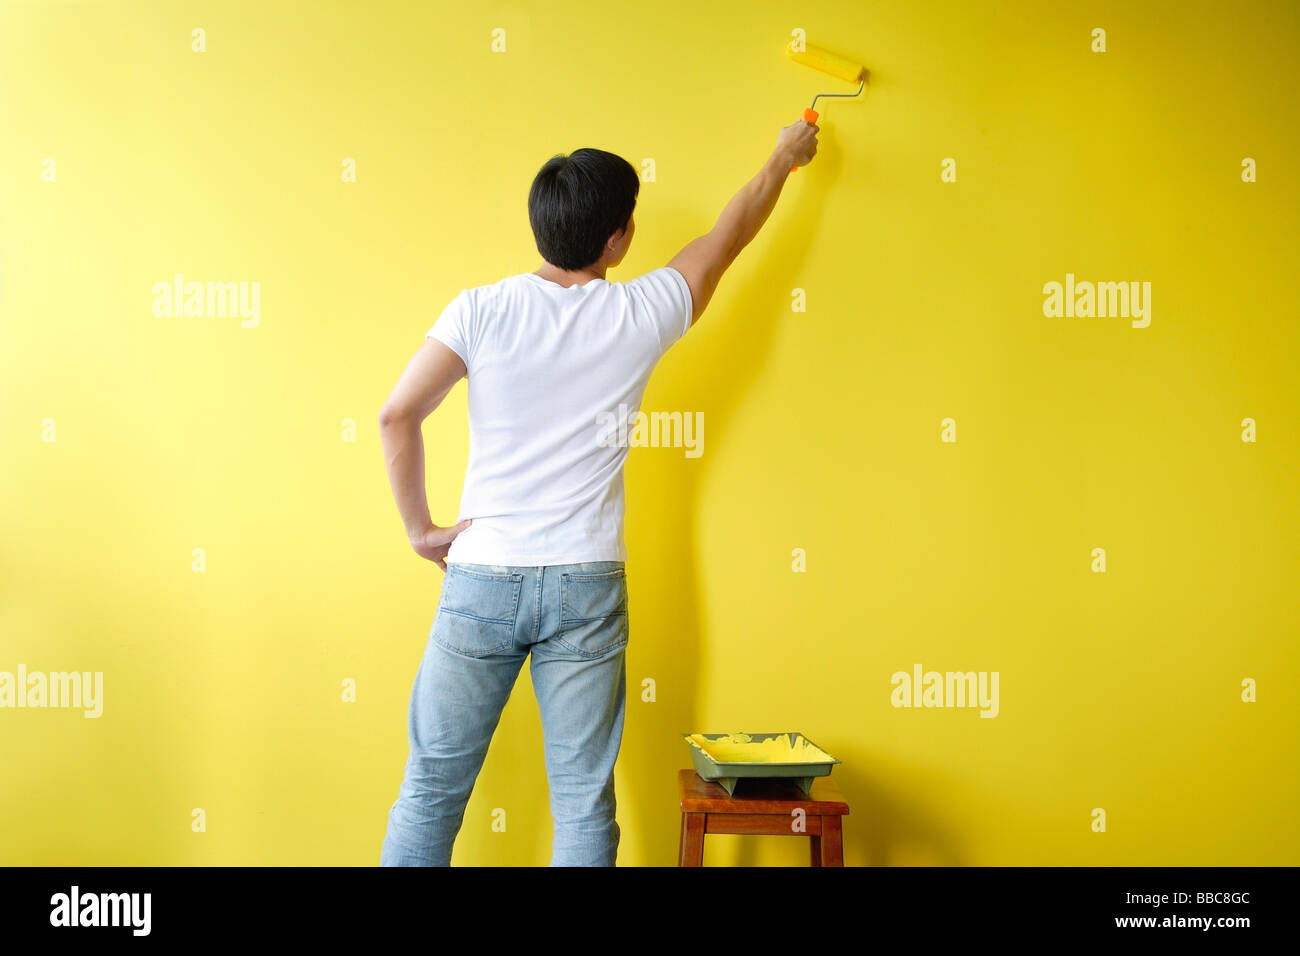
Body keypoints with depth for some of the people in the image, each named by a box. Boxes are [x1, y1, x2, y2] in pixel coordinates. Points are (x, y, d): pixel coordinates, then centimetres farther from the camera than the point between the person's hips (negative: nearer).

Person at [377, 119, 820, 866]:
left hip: (482, 579, 0)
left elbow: (398, 416, -11)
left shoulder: (482, 311, -5)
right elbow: (731, 234, 14)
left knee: (433, 788, 10)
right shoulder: (642, 315, -2)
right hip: (586, 587, 0)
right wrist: (785, 160, 31)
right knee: (584, 801, 8)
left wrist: (421, 528, 1)